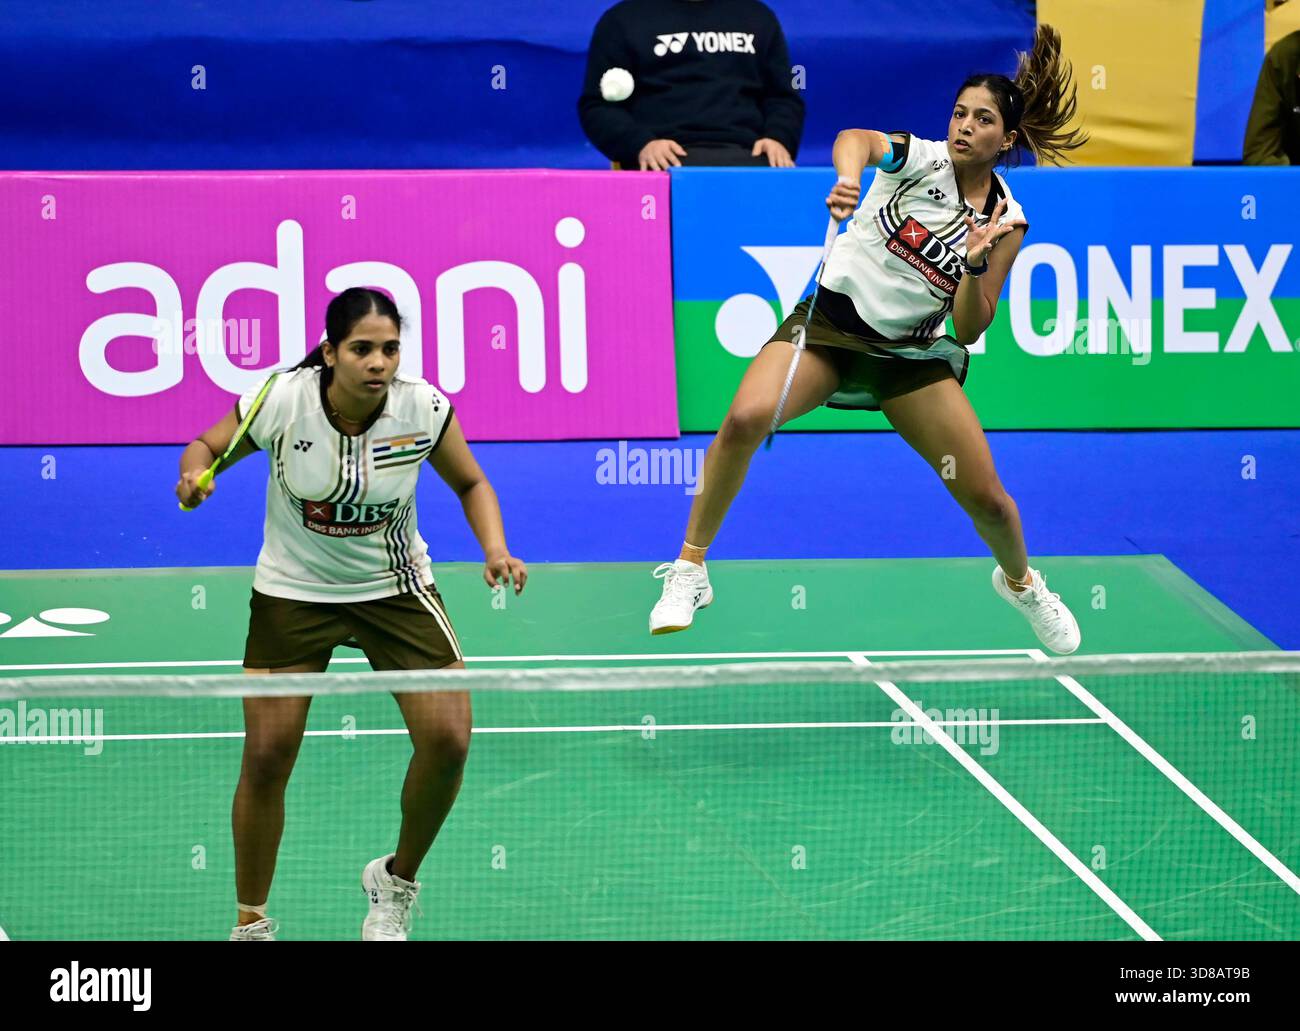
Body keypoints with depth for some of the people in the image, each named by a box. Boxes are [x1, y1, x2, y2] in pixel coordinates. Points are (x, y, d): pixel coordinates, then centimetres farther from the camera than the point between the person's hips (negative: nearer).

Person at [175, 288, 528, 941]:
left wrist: (496, 551, -15)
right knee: (266, 757, -6)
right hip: (293, 591, -1)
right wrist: (195, 477, -26)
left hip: (394, 587, 1)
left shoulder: (423, 409, -17)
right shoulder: (281, 402, -21)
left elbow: (471, 483, 2)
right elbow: (205, 448, -3)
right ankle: (251, 923, 16)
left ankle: (395, 884, 18)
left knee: (448, 741, -11)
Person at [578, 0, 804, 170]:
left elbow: (783, 97, 25)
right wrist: (641, 144, -12)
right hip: (668, 158, -2)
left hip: (745, 155, 2)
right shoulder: (624, 20, 15)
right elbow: (597, 106, 9)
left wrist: (778, 139, 0)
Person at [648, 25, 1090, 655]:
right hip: (830, 322, -3)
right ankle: (690, 571, -15)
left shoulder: (1005, 221, -4)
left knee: (987, 498, 1)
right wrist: (848, 178, -58)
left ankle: (1020, 582, 37)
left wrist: (975, 266, -24)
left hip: (910, 353, 3)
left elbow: (969, 330, -5)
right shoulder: (921, 160, -12)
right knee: (746, 418, -30)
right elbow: (858, 140, -36)